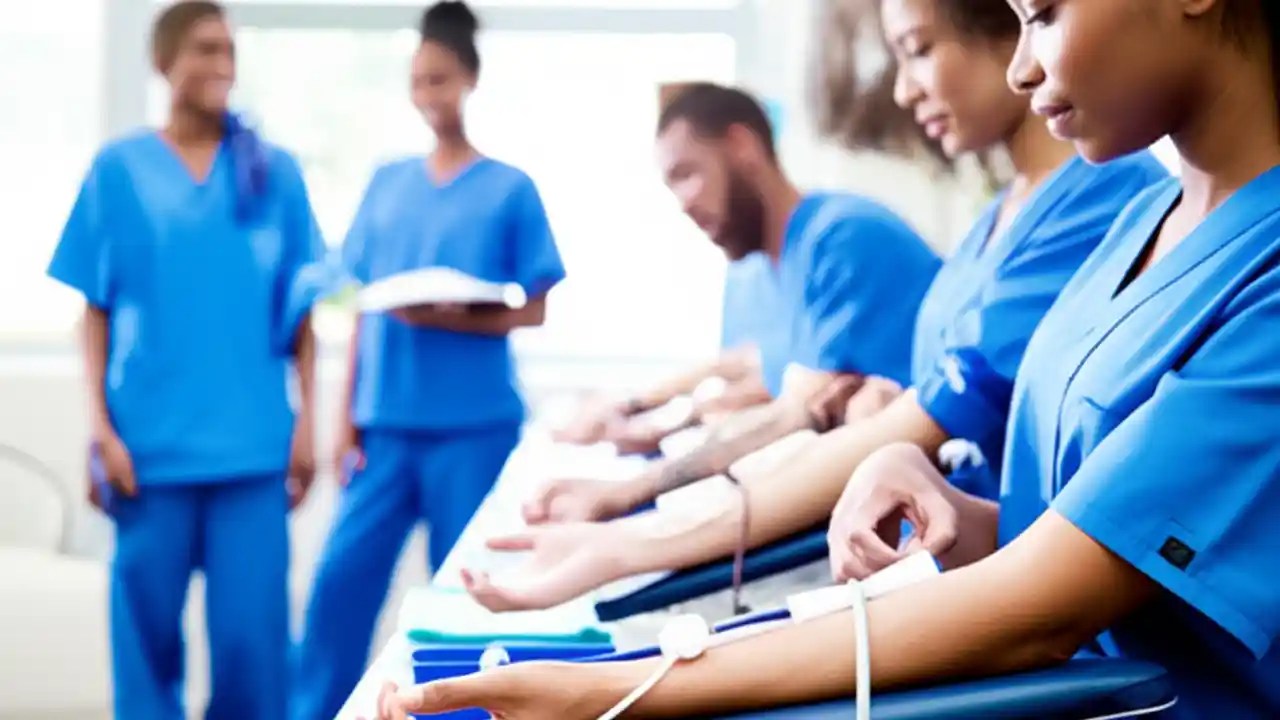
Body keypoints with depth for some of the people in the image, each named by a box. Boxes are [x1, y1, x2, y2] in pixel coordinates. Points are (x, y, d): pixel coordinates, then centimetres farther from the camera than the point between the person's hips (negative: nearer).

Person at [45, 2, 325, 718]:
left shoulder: (276, 171, 5)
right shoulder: (119, 168, 3)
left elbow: (301, 312, 8)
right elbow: (96, 312, 4)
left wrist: (307, 423, 4)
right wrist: (100, 428, -2)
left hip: (253, 444, 1)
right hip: (151, 442, 0)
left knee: (253, 630, 2)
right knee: (148, 624, 7)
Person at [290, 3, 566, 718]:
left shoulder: (510, 189, 0)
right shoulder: (386, 184, 10)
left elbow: (532, 311, -1)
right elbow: (363, 306, 11)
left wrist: (450, 319, -17)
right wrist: (348, 412, 7)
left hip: (475, 422, -3)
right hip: (387, 420, 3)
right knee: (343, 575, 0)